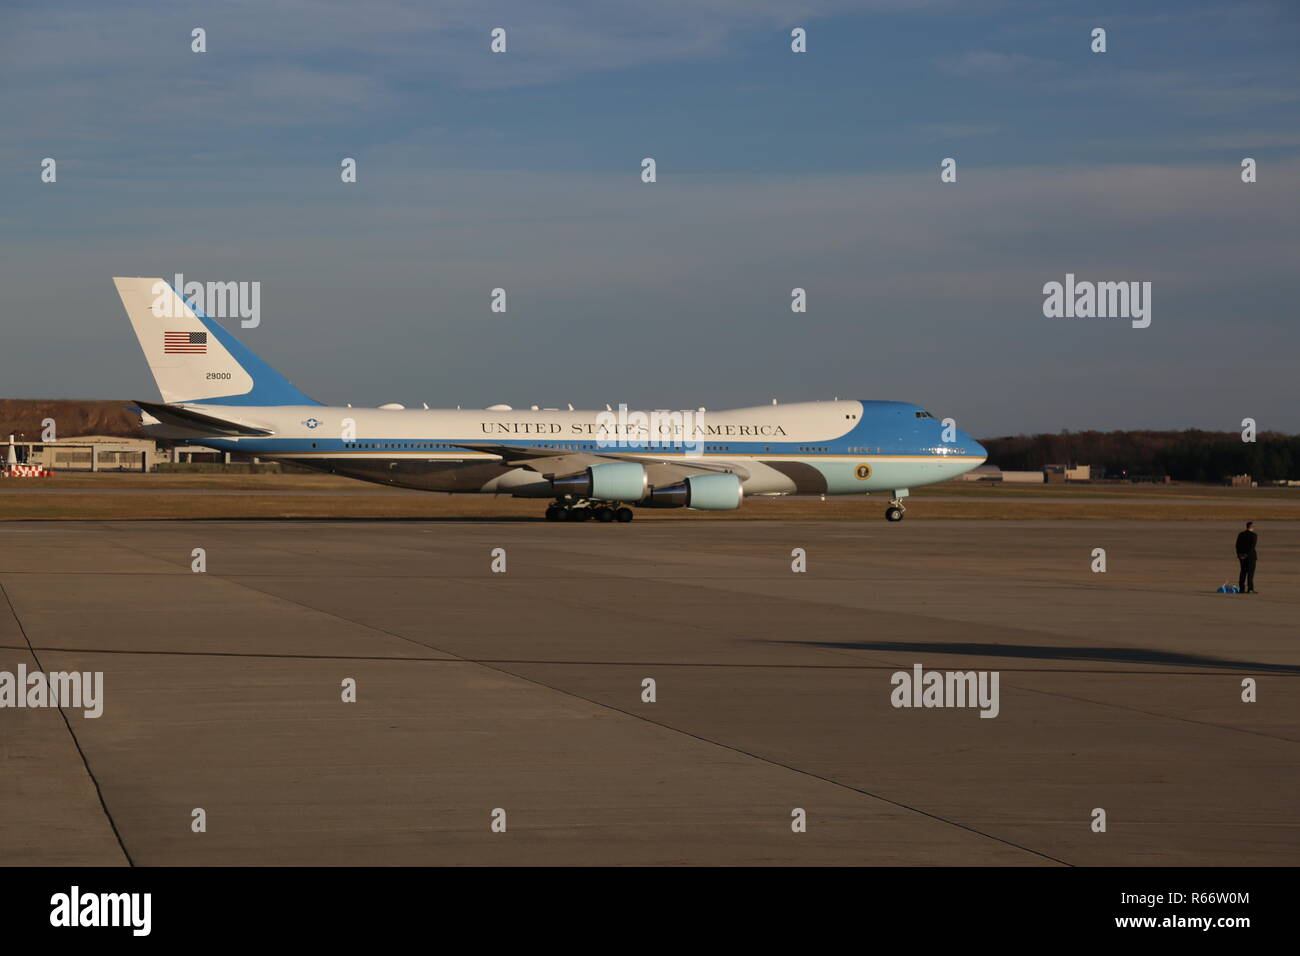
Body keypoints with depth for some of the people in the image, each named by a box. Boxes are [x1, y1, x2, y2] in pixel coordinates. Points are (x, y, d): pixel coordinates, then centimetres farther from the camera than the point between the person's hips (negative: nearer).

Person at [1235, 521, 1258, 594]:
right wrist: (1247, 555, -16)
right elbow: (1252, 546, -17)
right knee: (1251, 572, -3)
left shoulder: (1241, 534, 7)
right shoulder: (1254, 535, -8)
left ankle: (1241, 588, 10)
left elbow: (1237, 545, 3)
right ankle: (1250, 589, -8)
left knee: (1243, 572, 11)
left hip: (1242, 555, 5)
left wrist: (1238, 554, 1)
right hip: (1251, 555, -5)